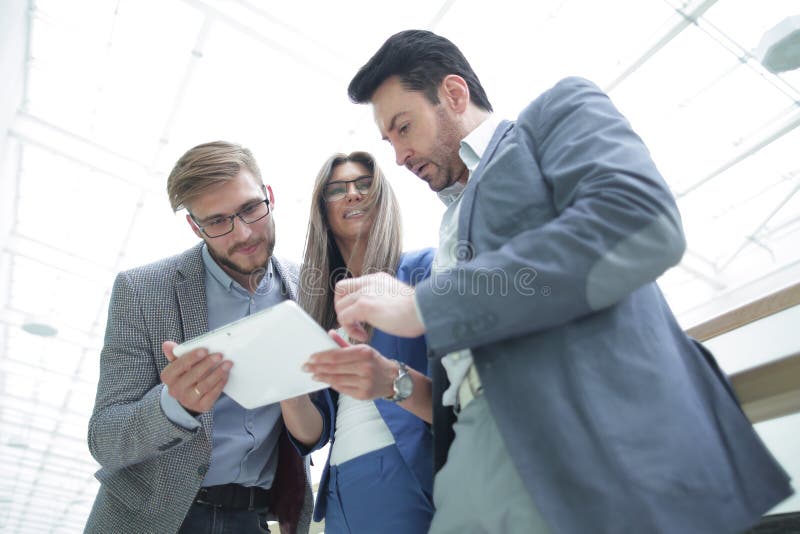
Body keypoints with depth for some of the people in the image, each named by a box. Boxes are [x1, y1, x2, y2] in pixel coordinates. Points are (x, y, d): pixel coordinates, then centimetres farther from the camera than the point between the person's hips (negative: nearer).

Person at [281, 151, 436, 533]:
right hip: (340, 493, 5)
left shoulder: (426, 267, -5)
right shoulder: (321, 301, 10)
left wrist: (395, 381, -30)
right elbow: (313, 433, 7)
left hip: (411, 483, -5)